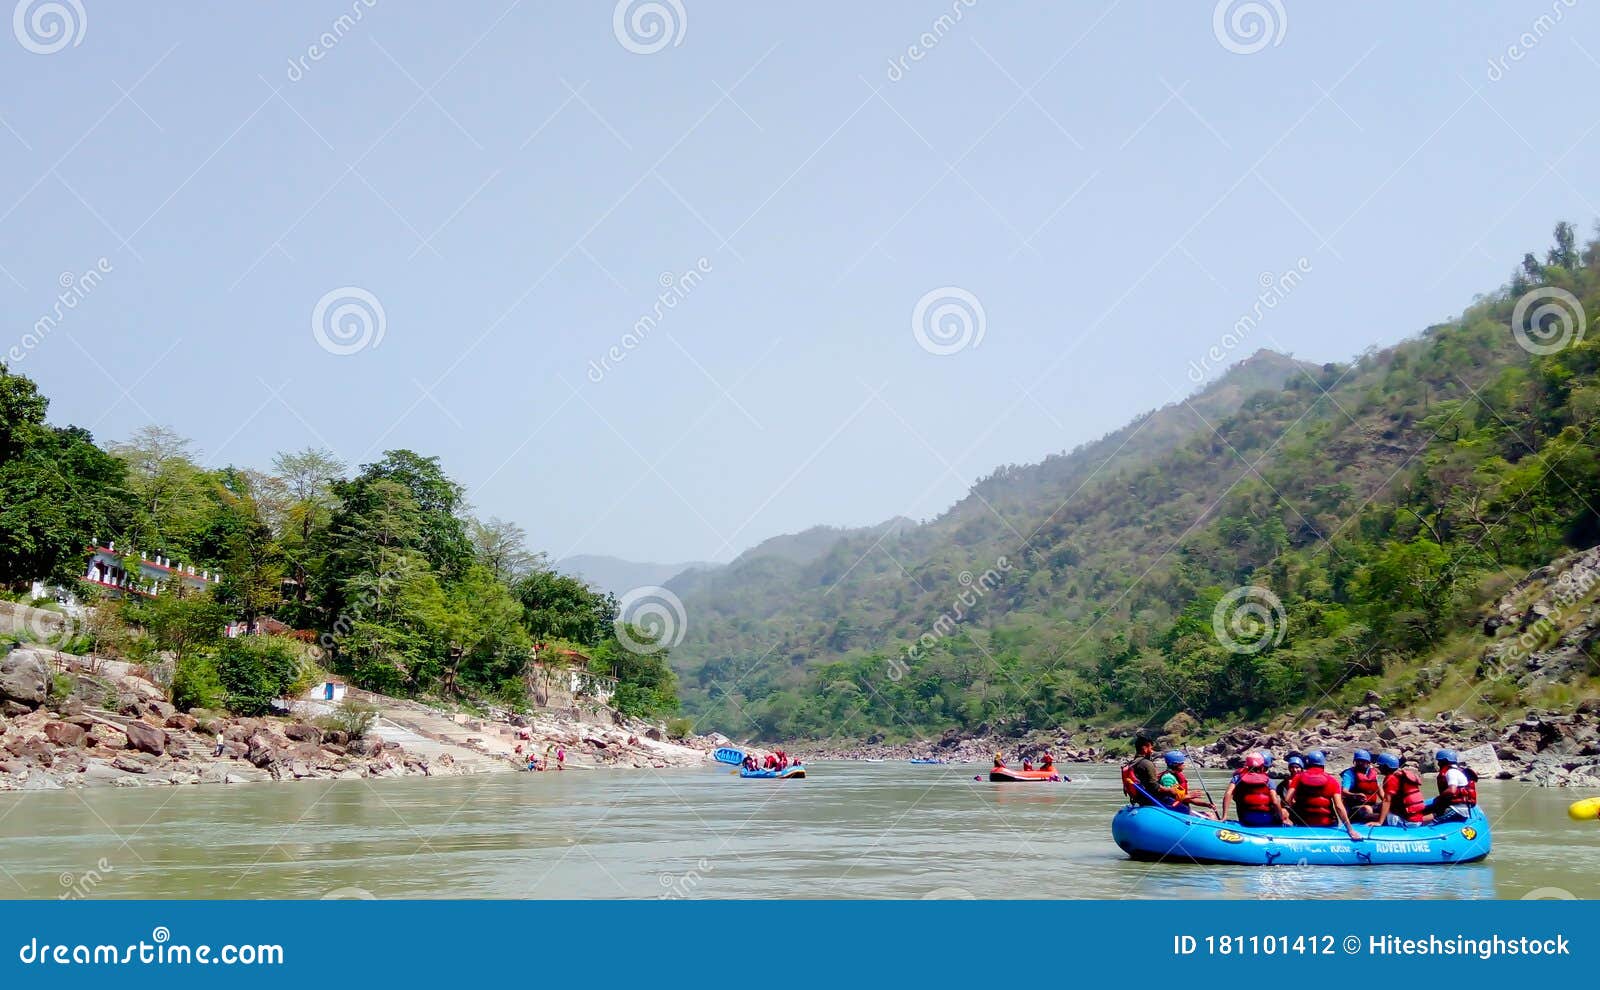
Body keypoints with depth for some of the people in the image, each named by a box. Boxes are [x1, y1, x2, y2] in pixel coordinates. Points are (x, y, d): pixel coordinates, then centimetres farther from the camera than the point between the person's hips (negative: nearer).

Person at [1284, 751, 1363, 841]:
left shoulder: (1299, 778, 2)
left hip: (1304, 824, 0)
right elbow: (1339, 806, -10)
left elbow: (1288, 800, -10)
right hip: (1326, 825, 0)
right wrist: (1350, 829, -11)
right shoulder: (1332, 780, 0)